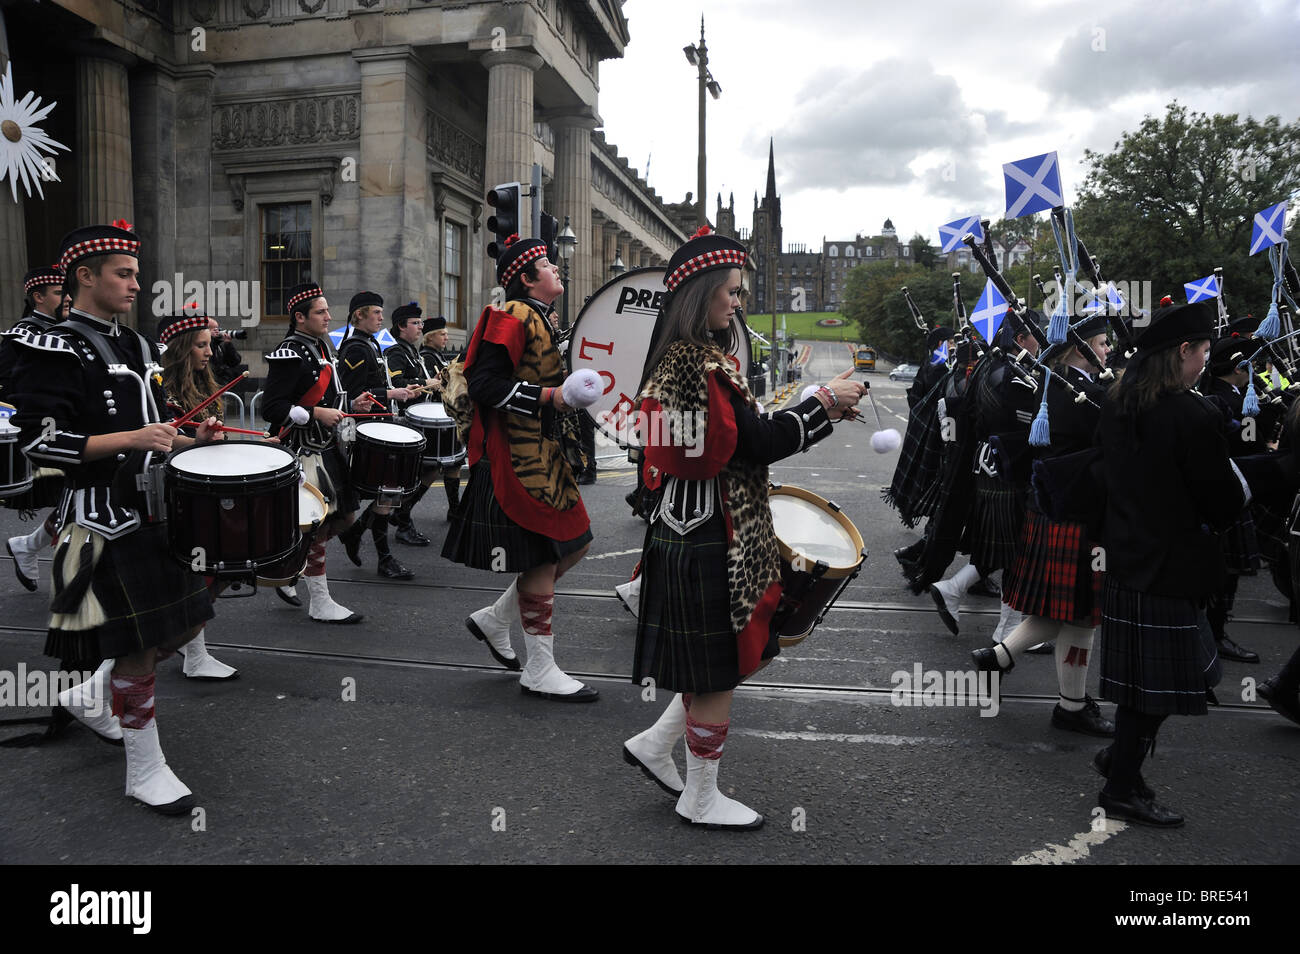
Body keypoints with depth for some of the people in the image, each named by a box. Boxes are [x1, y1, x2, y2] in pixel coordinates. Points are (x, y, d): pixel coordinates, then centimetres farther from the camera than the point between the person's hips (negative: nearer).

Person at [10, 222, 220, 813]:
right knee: (136, 645, -3)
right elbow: (41, 443, -18)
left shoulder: (136, 346, 15)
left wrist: (189, 439, 6)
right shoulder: (53, 351, -11)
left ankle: (90, 695, 37)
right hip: (103, 516, -8)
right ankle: (145, 770, 13)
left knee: (185, 622, 15)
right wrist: (130, 439, -25)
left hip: (155, 507, 9)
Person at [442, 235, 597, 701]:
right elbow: (484, 383, -22)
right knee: (542, 557, -5)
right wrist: (548, 395, -22)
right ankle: (540, 672, 8)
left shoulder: (541, 320, 19)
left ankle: (493, 619, 26)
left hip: (543, 453, 10)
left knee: (574, 543, 13)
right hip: (518, 457, -10)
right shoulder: (513, 318, -13)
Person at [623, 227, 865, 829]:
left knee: (723, 659, 20)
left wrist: (815, 407, 10)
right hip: (710, 538, -10)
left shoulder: (680, 356, 12)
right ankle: (701, 799, 21)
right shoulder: (702, 362, -20)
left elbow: (733, 437, 16)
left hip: (691, 527, 10)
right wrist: (824, 402, -10)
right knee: (719, 669, 4)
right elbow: (756, 443, -21)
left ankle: (654, 745, 32)